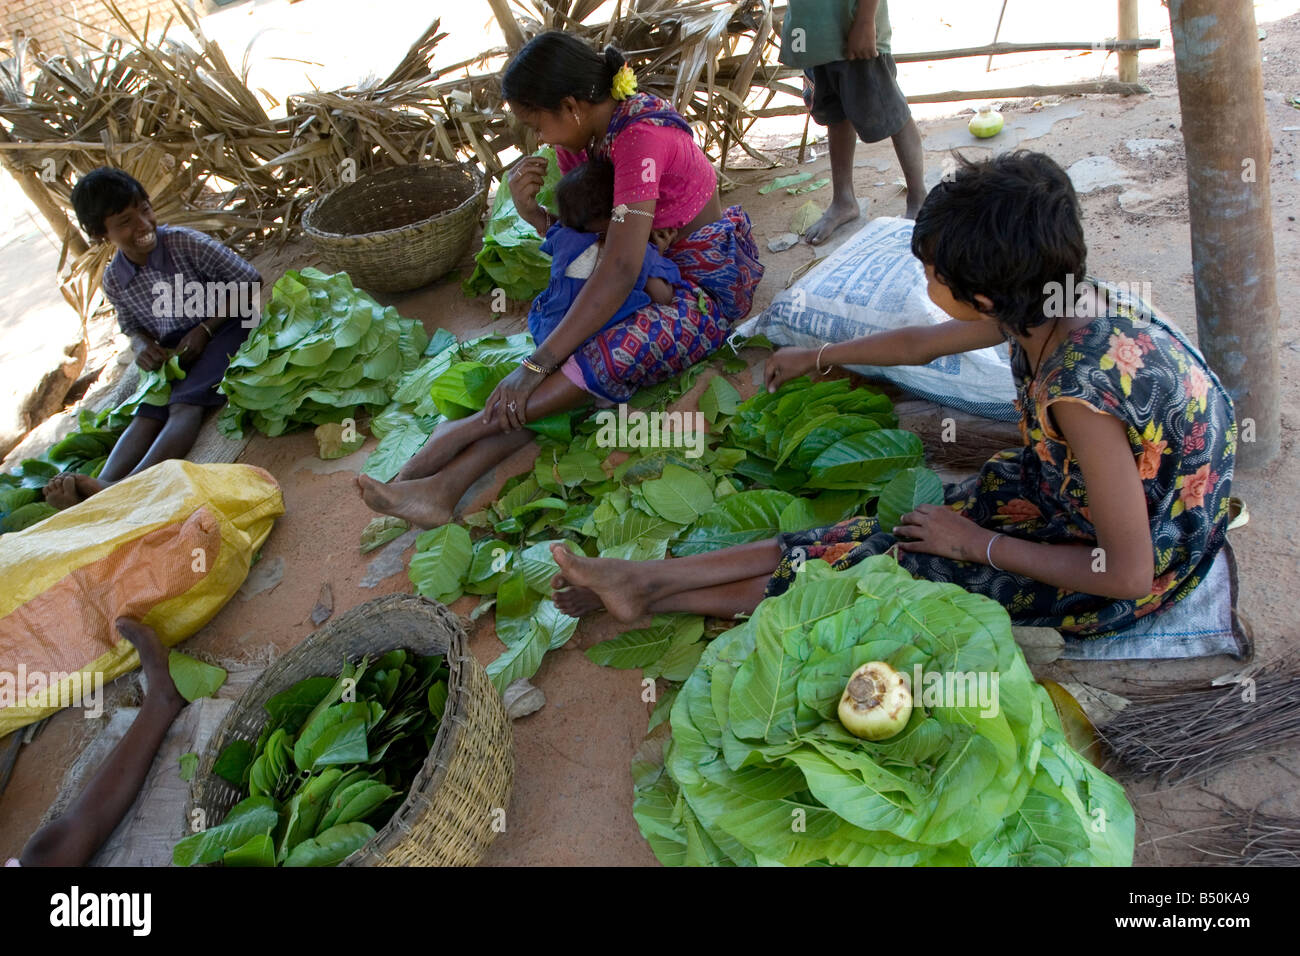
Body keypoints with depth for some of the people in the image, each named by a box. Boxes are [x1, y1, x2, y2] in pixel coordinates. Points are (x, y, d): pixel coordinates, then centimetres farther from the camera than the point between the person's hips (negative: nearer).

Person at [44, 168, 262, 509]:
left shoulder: (186, 243, -14)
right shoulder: (114, 281, 0)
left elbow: (249, 282, -11)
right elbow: (133, 327, 18)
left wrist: (205, 329, -15)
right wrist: (143, 346, -8)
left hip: (222, 331, -5)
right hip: (175, 351, 6)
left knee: (185, 404, -28)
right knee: (148, 413, -18)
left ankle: (128, 487, -49)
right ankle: (102, 485, -41)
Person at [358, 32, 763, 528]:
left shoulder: (641, 137, -26)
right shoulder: (581, 141, 1)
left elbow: (620, 269, -33)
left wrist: (538, 363, -33)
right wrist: (531, 211, -16)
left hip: (711, 281, -7)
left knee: (608, 357, -36)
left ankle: (461, 432, -28)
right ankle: (445, 485, -29)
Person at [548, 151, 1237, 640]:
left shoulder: (1082, 388, -37)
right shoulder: (1050, 308, -11)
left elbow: (1126, 573, -29)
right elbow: (919, 344, 7)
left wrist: (977, 543, -19)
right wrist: (818, 358, 22)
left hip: (1141, 560, -7)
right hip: (1071, 491, 7)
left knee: (875, 562, -11)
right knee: (884, 533, -4)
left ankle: (654, 593, 1)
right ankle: (646, 580, 0)